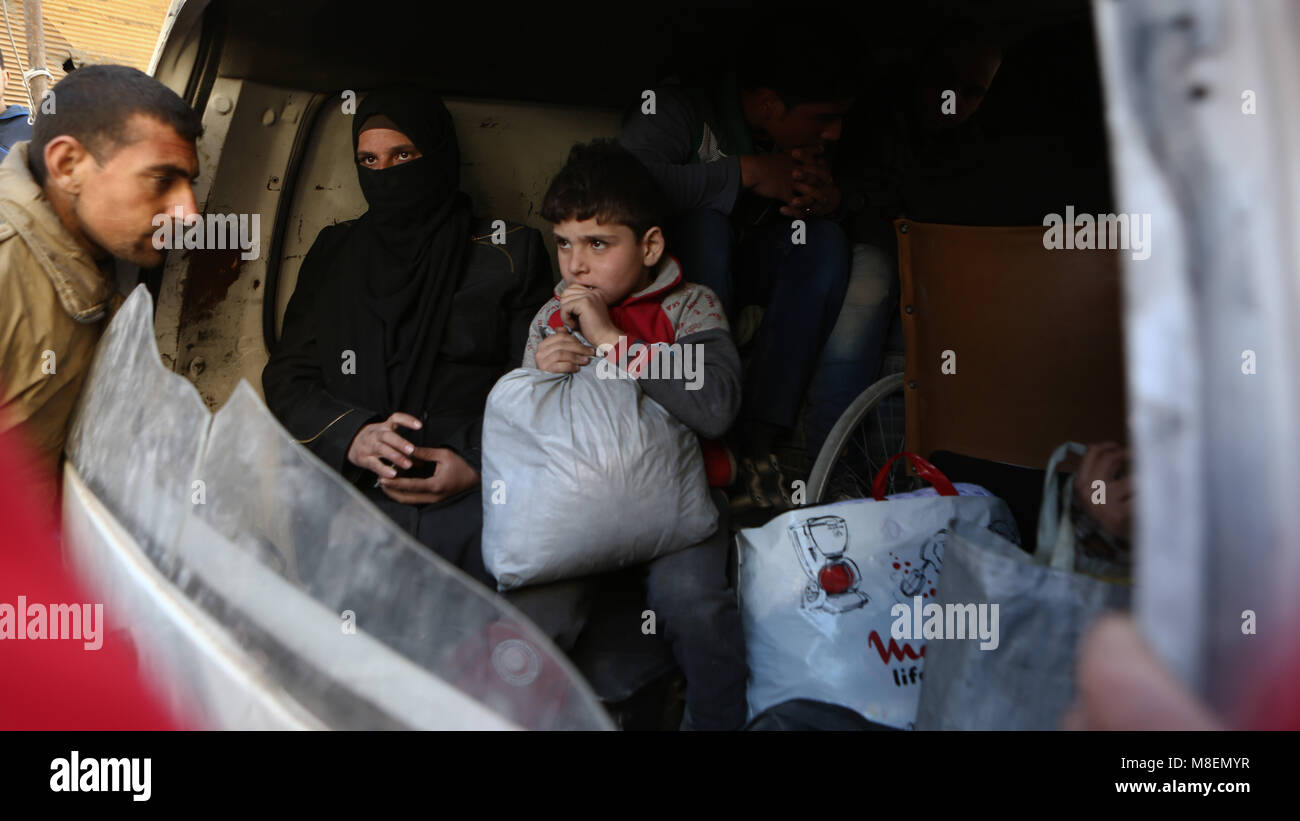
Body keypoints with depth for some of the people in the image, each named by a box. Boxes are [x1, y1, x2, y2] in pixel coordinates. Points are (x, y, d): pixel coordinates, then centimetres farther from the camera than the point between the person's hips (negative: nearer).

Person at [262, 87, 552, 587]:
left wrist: (478, 464, -10)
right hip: (350, 497, 2)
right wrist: (352, 436, -5)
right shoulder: (334, 254, 20)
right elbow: (287, 379, 16)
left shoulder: (510, 253, 11)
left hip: (474, 498, -1)